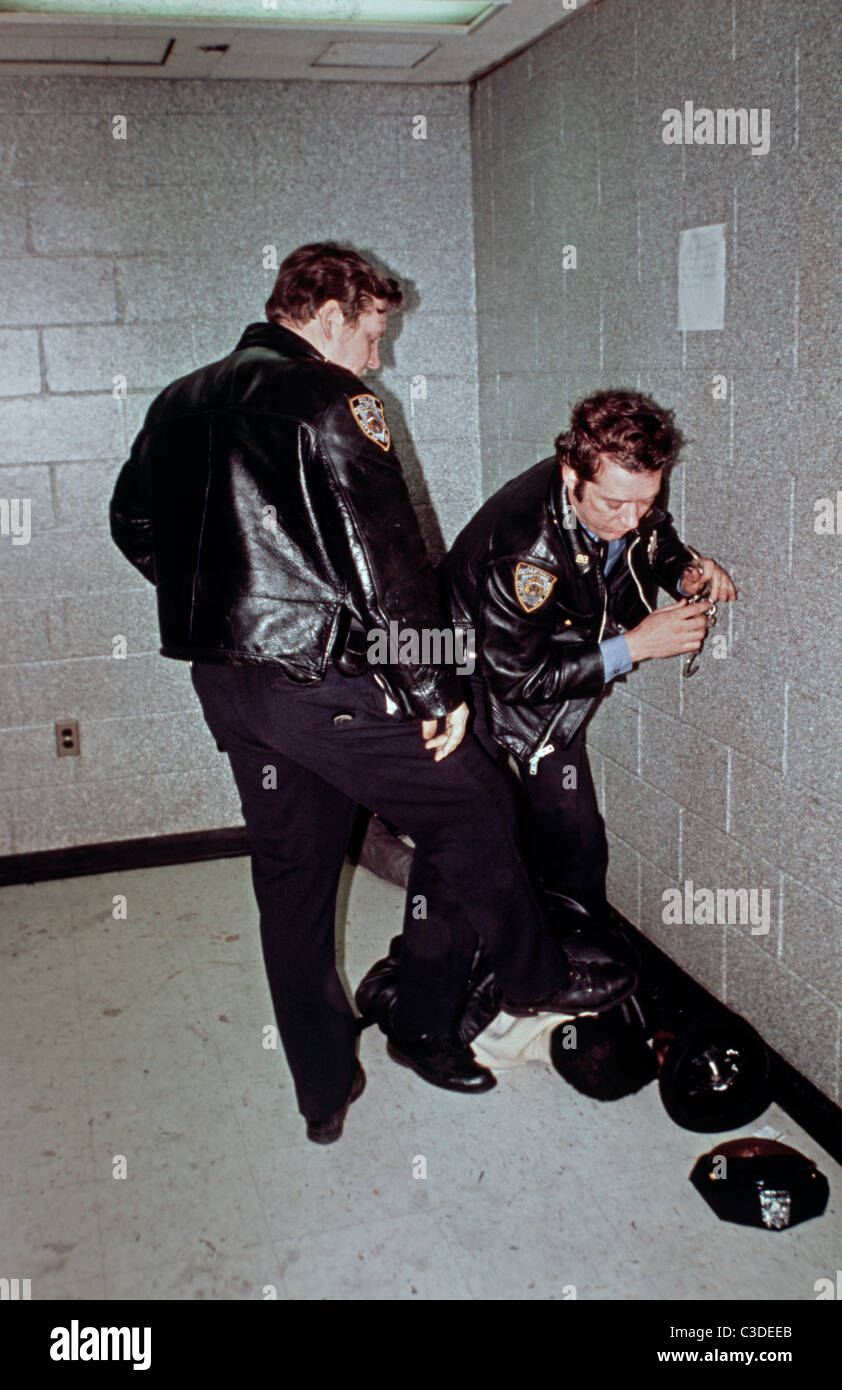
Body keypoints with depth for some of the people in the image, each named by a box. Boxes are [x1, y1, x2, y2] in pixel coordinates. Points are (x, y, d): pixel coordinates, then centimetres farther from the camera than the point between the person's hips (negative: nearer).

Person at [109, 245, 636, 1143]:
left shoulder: (179, 402, 14)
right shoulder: (330, 400, -10)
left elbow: (133, 525, 22)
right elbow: (386, 560, -16)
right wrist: (437, 692, -12)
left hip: (224, 685, 8)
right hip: (321, 678, -8)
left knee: (290, 876, 16)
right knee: (472, 808, 12)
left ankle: (325, 1090, 29)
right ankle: (537, 978, 32)